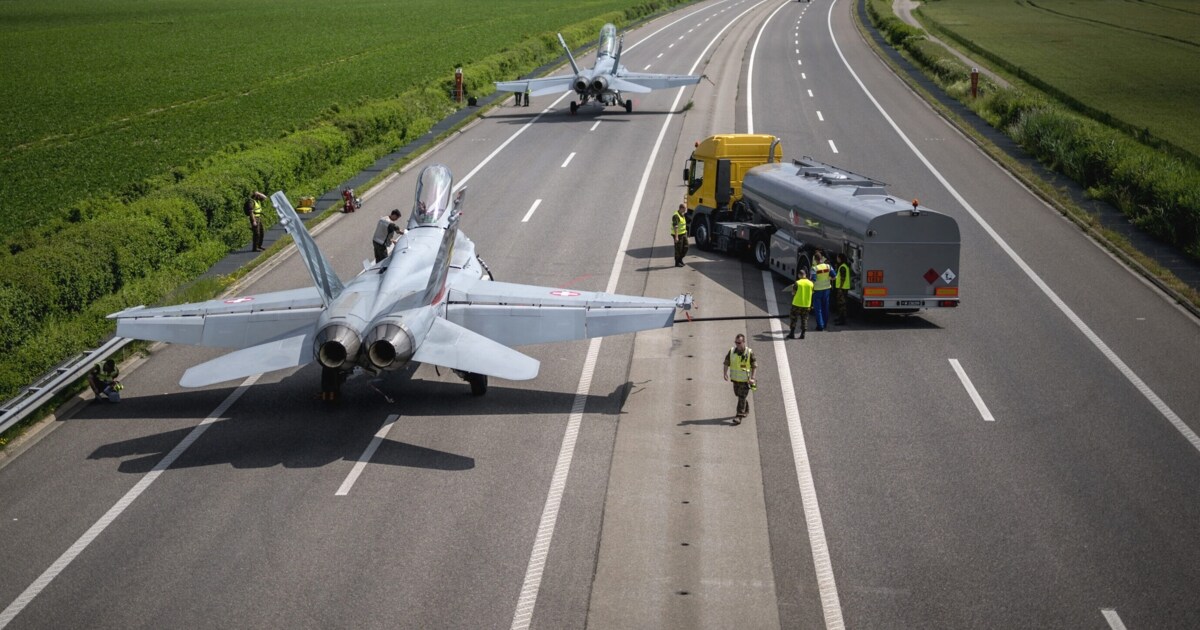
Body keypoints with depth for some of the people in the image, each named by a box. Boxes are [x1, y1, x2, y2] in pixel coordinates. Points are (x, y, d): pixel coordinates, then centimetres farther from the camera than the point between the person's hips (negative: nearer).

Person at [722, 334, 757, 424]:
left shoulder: (749, 353, -14)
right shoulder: (732, 351, -4)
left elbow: (754, 366, -8)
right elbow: (726, 363, 3)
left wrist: (752, 378, -14)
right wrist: (725, 373, -10)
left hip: (745, 379, -5)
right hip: (735, 378, 5)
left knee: (742, 397, -6)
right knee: (738, 395, 19)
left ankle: (739, 416, -5)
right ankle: (746, 409, 42)